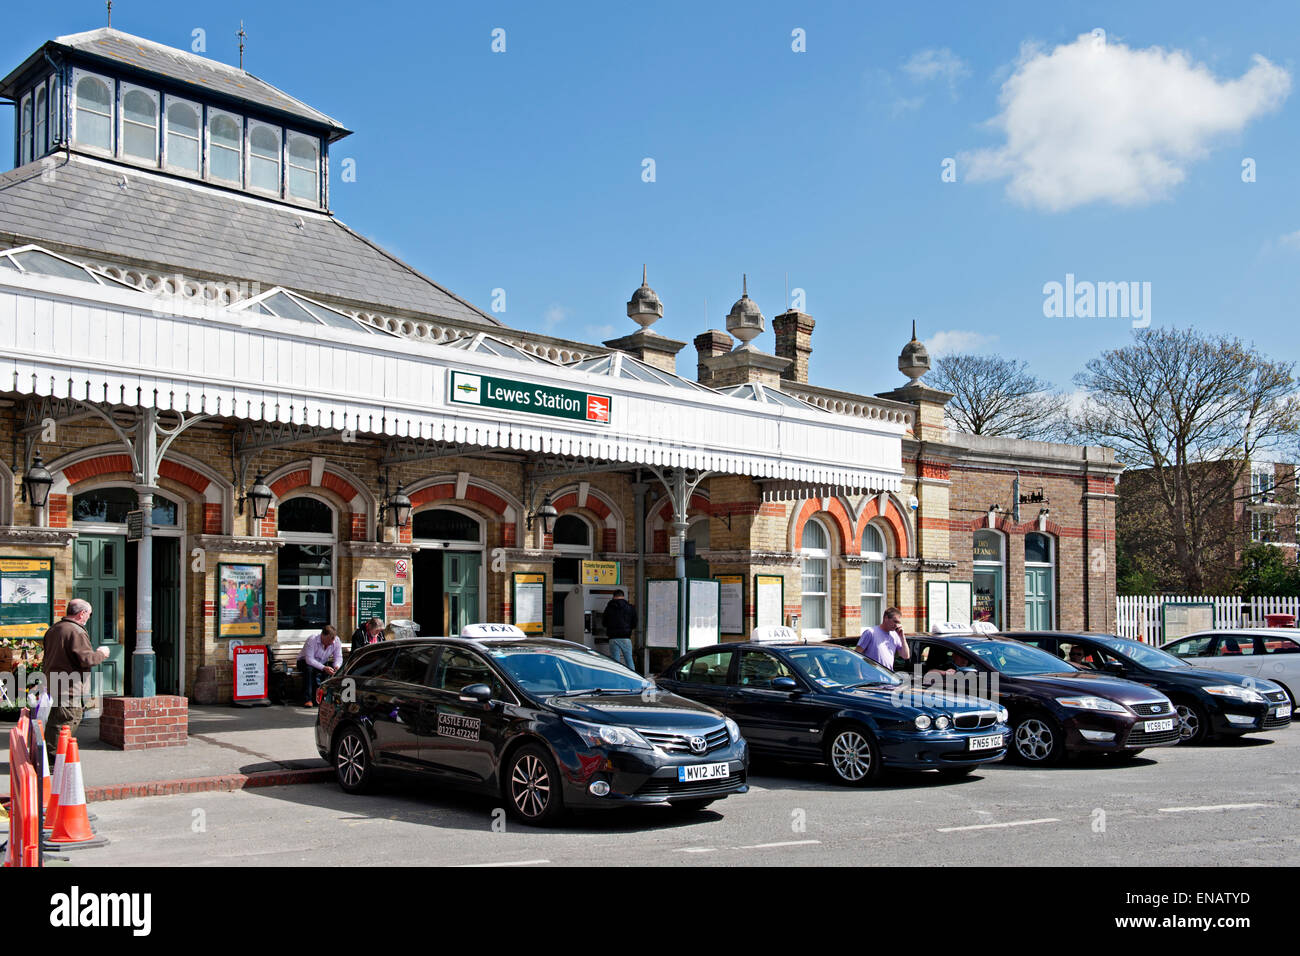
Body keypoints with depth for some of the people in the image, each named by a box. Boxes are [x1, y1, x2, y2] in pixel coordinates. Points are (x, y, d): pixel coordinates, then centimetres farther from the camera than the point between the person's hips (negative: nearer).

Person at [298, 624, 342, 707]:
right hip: (306, 662, -4)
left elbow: (338, 657, -13)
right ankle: (307, 699, -33)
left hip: (323, 663, 4)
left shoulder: (336, 641, -15)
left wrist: (337, 666, -37)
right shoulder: (312, 640, -30)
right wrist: (324, 668, -46)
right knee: (309, 669, -38)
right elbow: (309, 659, -35)